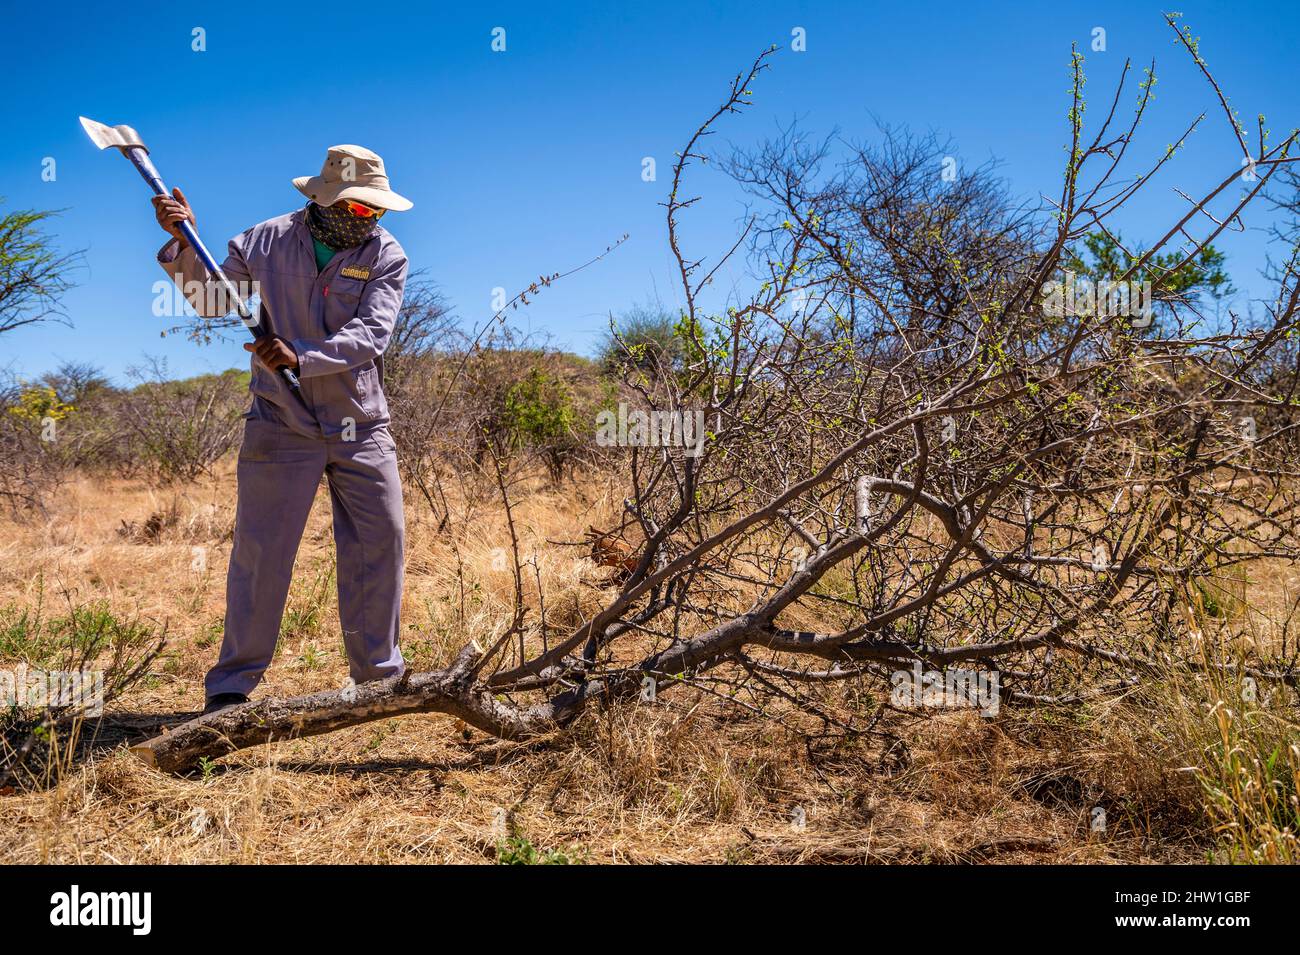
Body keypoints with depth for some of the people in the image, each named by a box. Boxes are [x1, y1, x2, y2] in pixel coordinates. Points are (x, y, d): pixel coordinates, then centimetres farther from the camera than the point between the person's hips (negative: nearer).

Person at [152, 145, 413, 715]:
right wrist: (184, 243, -7)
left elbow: (370, 335, -16)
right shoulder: (267, 241, 0)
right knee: (261, 548, -3)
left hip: (361, 426, 1)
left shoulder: (386, 255, -3)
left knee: (381, 542, 3)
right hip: (282, 425, -1)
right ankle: (232, 684, 8)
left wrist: (302, 357, -29)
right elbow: (212, 300, 8)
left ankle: (378, 675, 18)